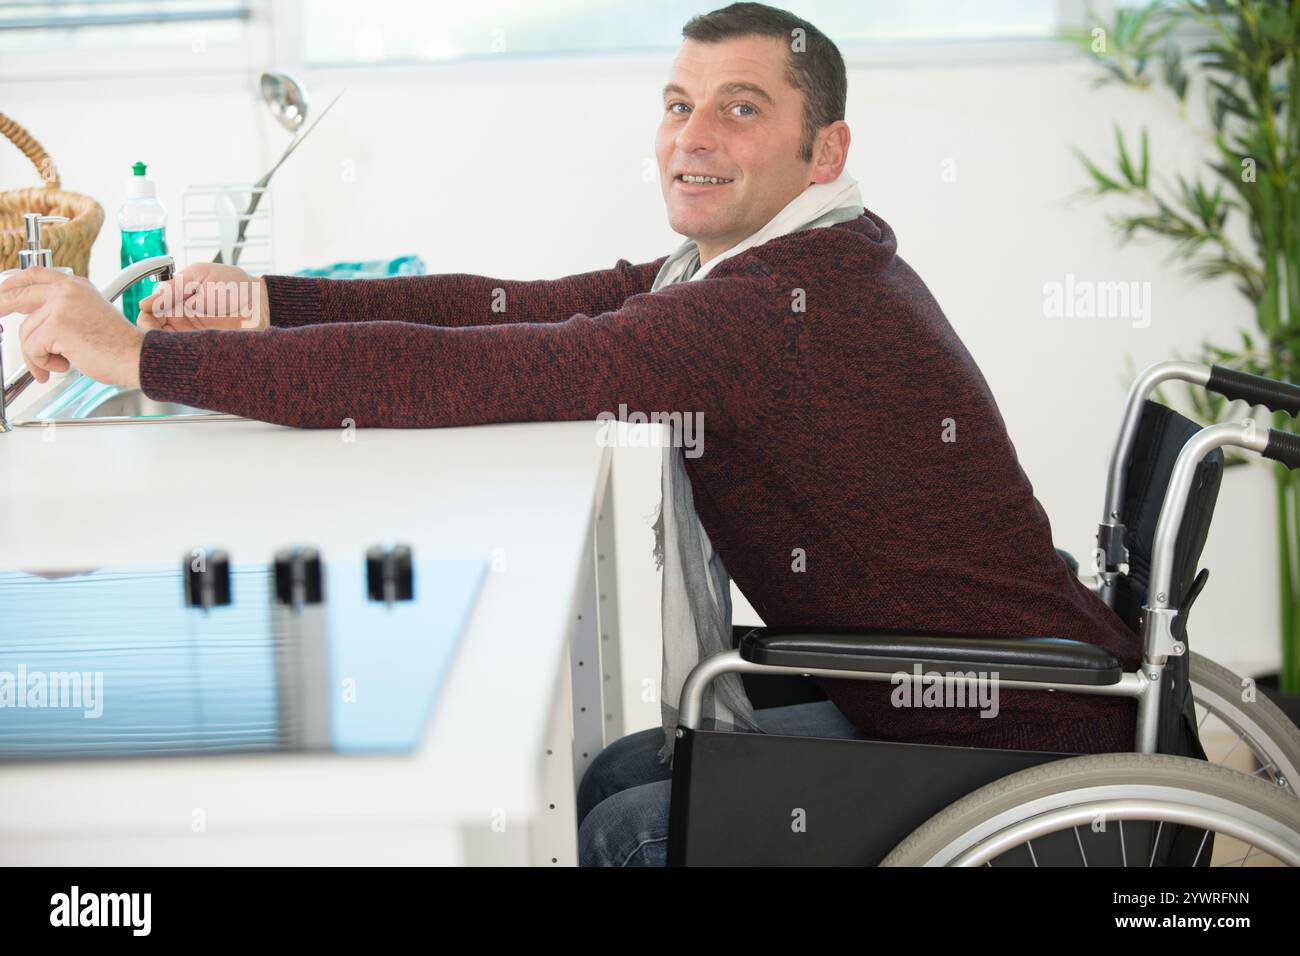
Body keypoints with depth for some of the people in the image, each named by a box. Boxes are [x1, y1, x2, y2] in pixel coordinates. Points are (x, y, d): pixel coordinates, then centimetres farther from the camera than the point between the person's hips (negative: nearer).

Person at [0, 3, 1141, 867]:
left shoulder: (783, 311, -27)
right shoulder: (757, 265, 5)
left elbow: (459, 379, -30)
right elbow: (528, 308, 3)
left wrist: (143, 353, -25)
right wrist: (273, 300, -7)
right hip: (919, 694, 9)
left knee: (617, 833, -3)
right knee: (614, 774, 13)